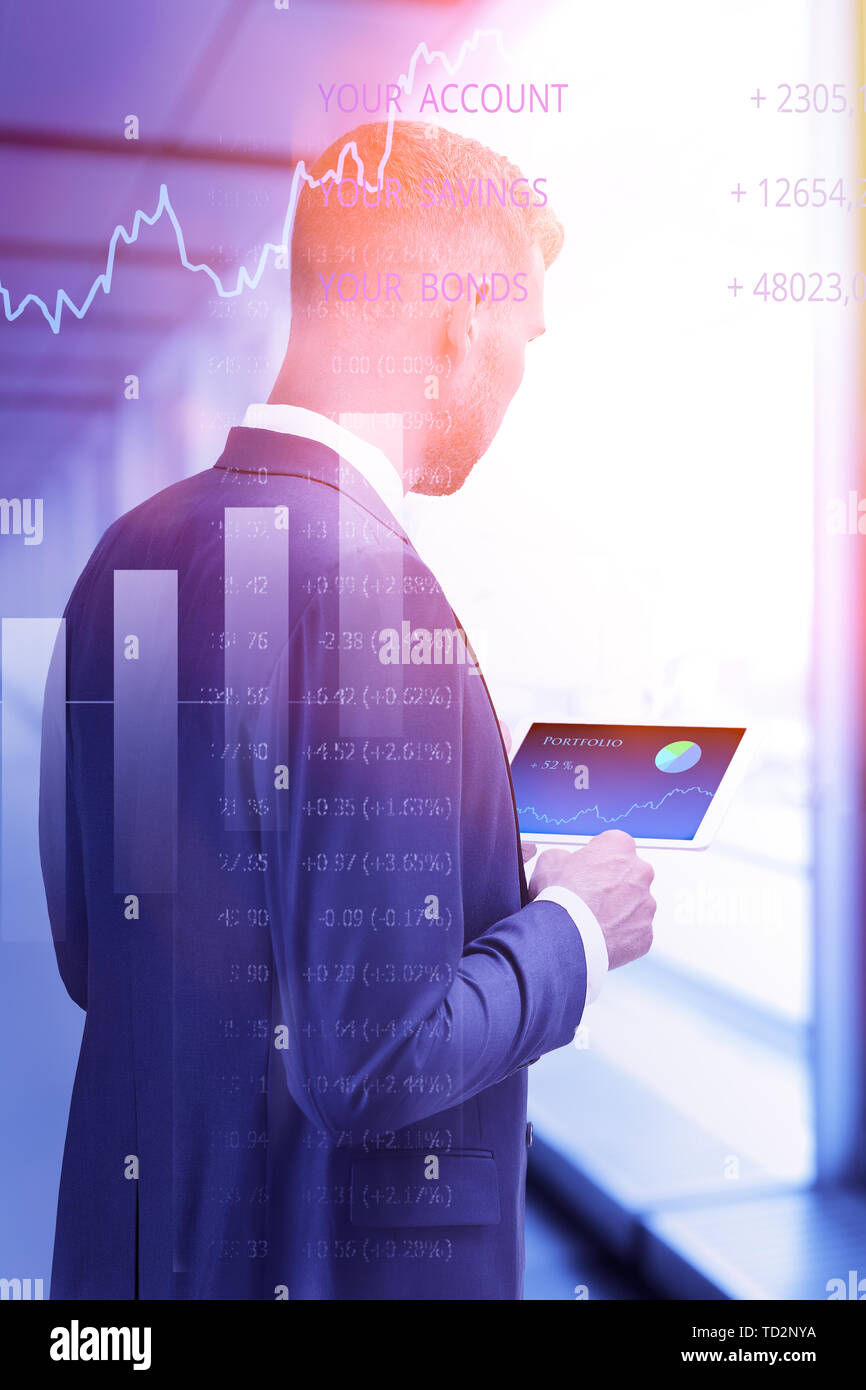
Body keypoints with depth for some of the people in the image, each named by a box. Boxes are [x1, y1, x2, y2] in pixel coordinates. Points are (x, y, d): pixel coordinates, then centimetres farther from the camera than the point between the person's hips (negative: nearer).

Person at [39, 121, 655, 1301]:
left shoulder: (126, 551, -2)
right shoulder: (376, 589, -27)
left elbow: (85, 955, 6)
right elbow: (373, 1065, -27)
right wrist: (573, 930, -9)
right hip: (344, 1258, -7)